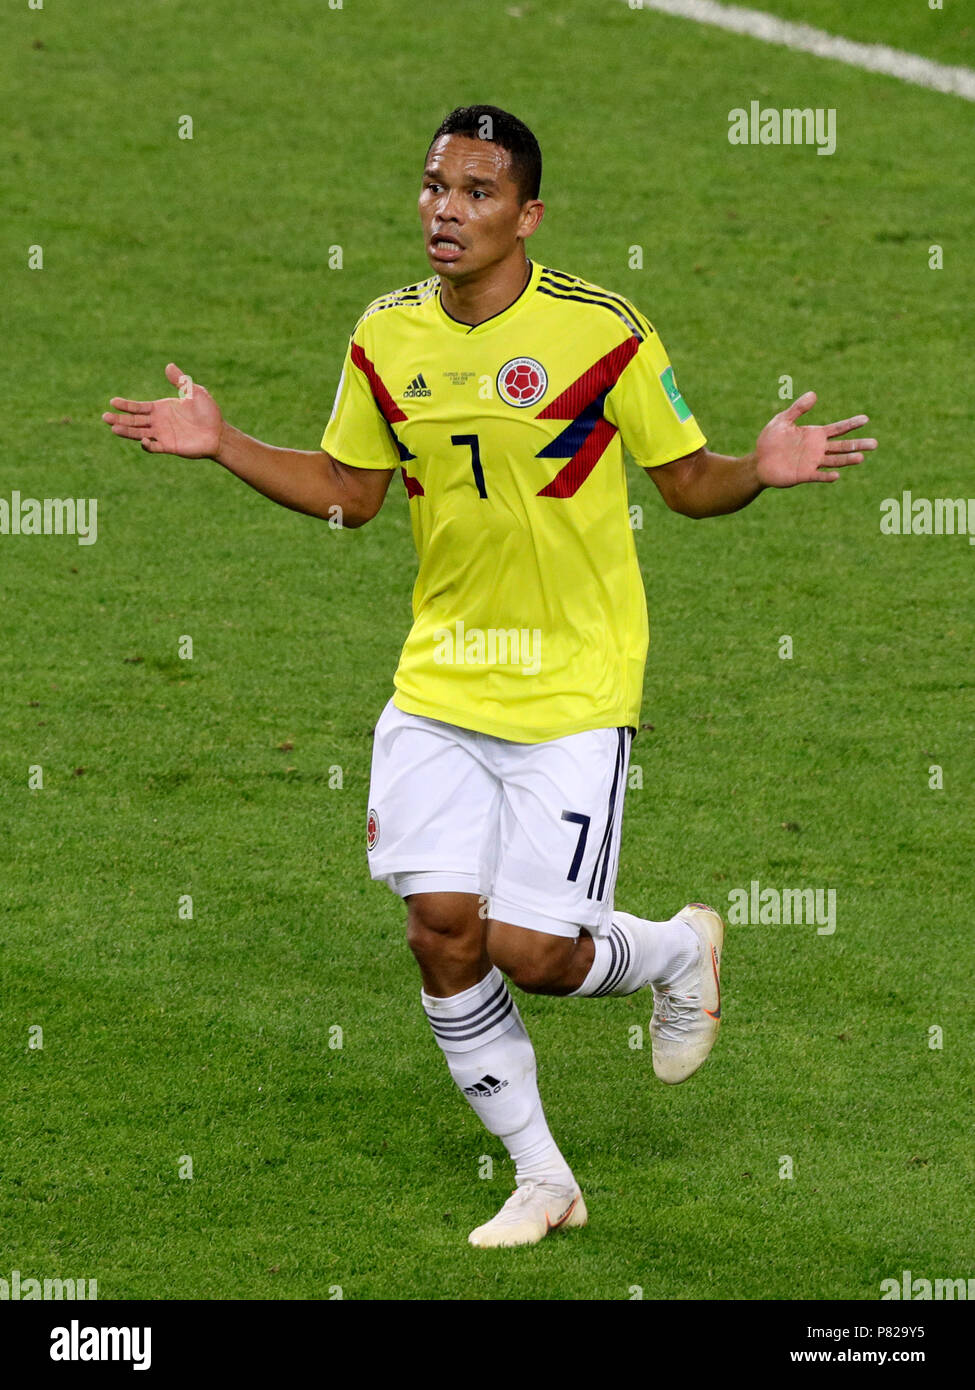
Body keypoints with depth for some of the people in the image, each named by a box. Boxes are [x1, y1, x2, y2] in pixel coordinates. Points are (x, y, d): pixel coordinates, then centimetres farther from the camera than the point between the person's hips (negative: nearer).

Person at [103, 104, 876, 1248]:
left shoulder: (601, 330, -10)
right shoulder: (387, 339, 2)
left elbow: (686, 481, -2)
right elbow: (347, 492, 15)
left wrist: (762, 469, -22)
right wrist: (221, 445, 5)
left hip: (572, 692, -4)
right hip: (439, 680, 4)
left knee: (529, 953, -9)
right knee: (440, 932, -2)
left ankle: (680, 950, 26)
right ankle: (541, 1180, 16)